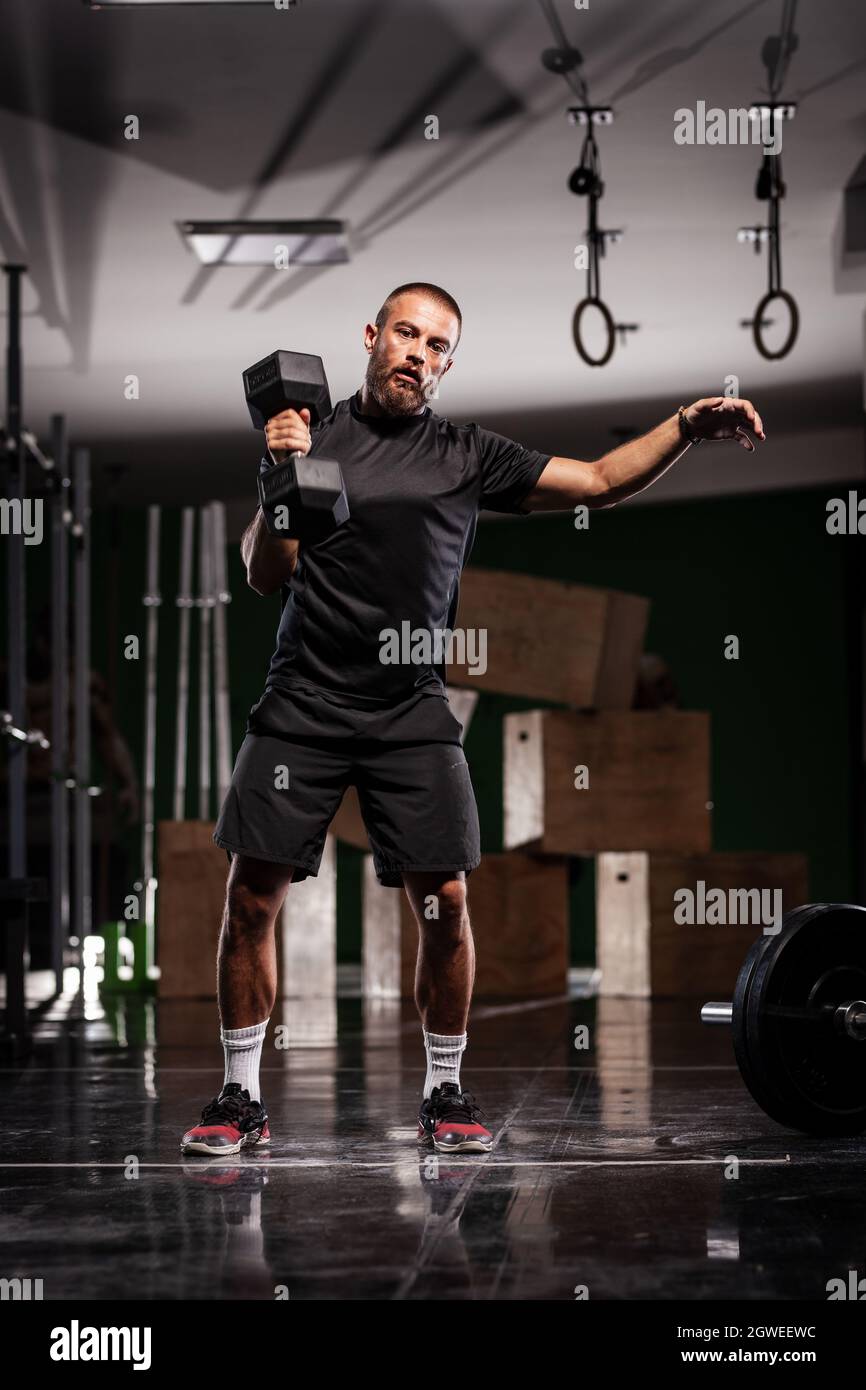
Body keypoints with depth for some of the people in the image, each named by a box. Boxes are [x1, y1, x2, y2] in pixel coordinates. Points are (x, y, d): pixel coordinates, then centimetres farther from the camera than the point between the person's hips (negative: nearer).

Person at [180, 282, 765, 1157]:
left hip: (410, 713, 1)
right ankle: (241, 1100, 10)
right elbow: (266, 577, 1)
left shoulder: (467, 456, 8)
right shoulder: (305, 434, 6)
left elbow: (598, 481, 6)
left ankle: (445, 1096, 11)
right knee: (252, 896, -2)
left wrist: (687, 426, -7)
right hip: (303, 703, -1)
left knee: (444, 901, -5)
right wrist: (280, 479, -15)